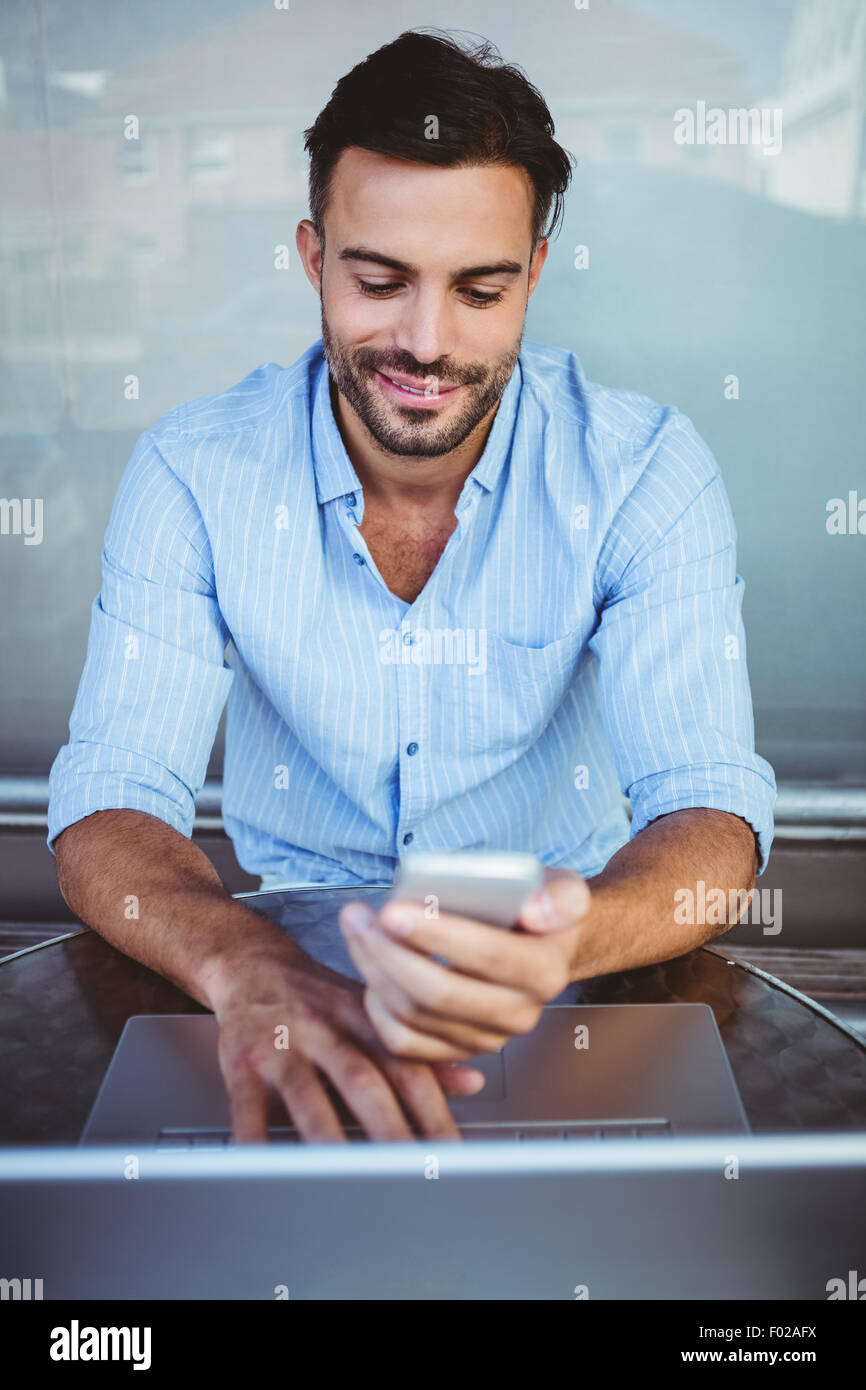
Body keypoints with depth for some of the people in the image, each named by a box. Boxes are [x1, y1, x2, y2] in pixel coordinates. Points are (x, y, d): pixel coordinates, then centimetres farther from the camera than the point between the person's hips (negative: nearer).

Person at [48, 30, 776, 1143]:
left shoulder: (645, 471, -11)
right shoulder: (195, 470, -9)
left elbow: (709, 805, -17)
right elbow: (111, 800, -14)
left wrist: (569, 939, -41)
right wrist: (248, 966, -36)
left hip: (570, 973, 0)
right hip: (289, 955, 1)